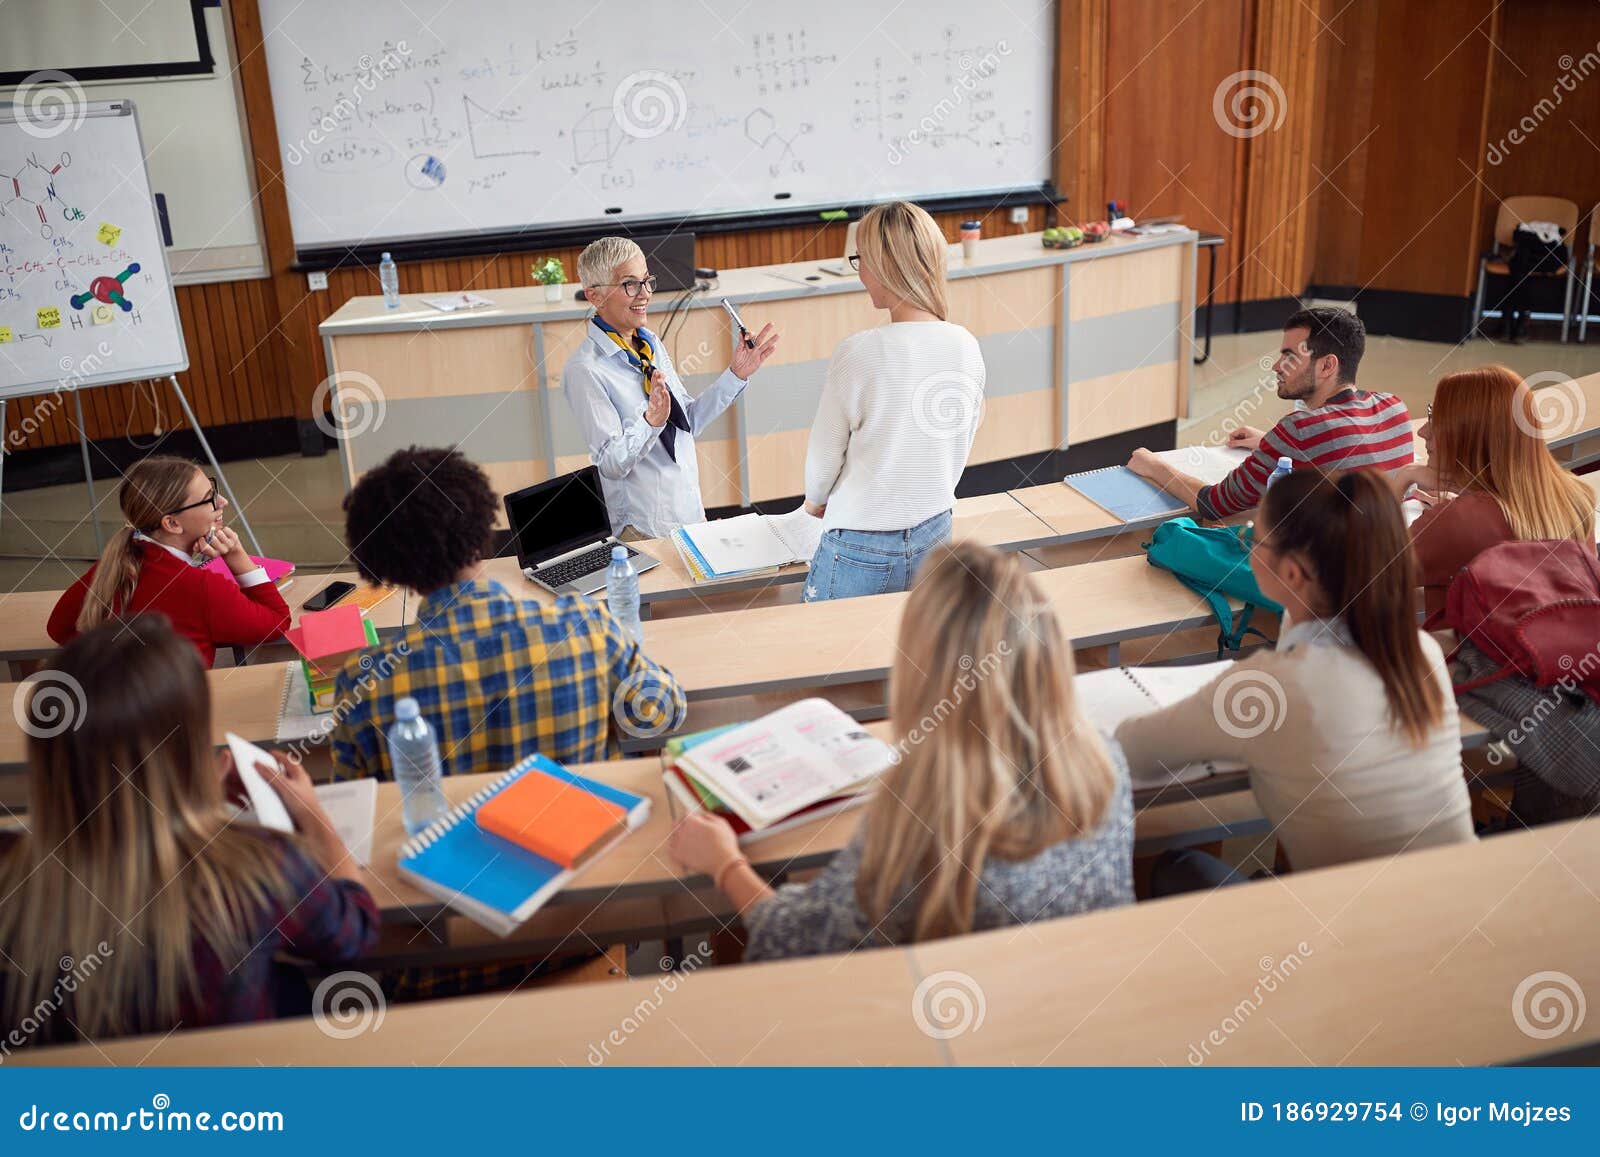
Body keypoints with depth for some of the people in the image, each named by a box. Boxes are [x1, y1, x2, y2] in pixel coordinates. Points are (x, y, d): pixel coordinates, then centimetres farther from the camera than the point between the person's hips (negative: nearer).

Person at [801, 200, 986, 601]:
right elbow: (959, 451, 8)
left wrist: (816, 500, 14)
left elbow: (824, 455, -8)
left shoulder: (859, 354, -20)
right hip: (935, 538, 5)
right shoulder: (966, 346, -5)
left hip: (862, 553, -5)